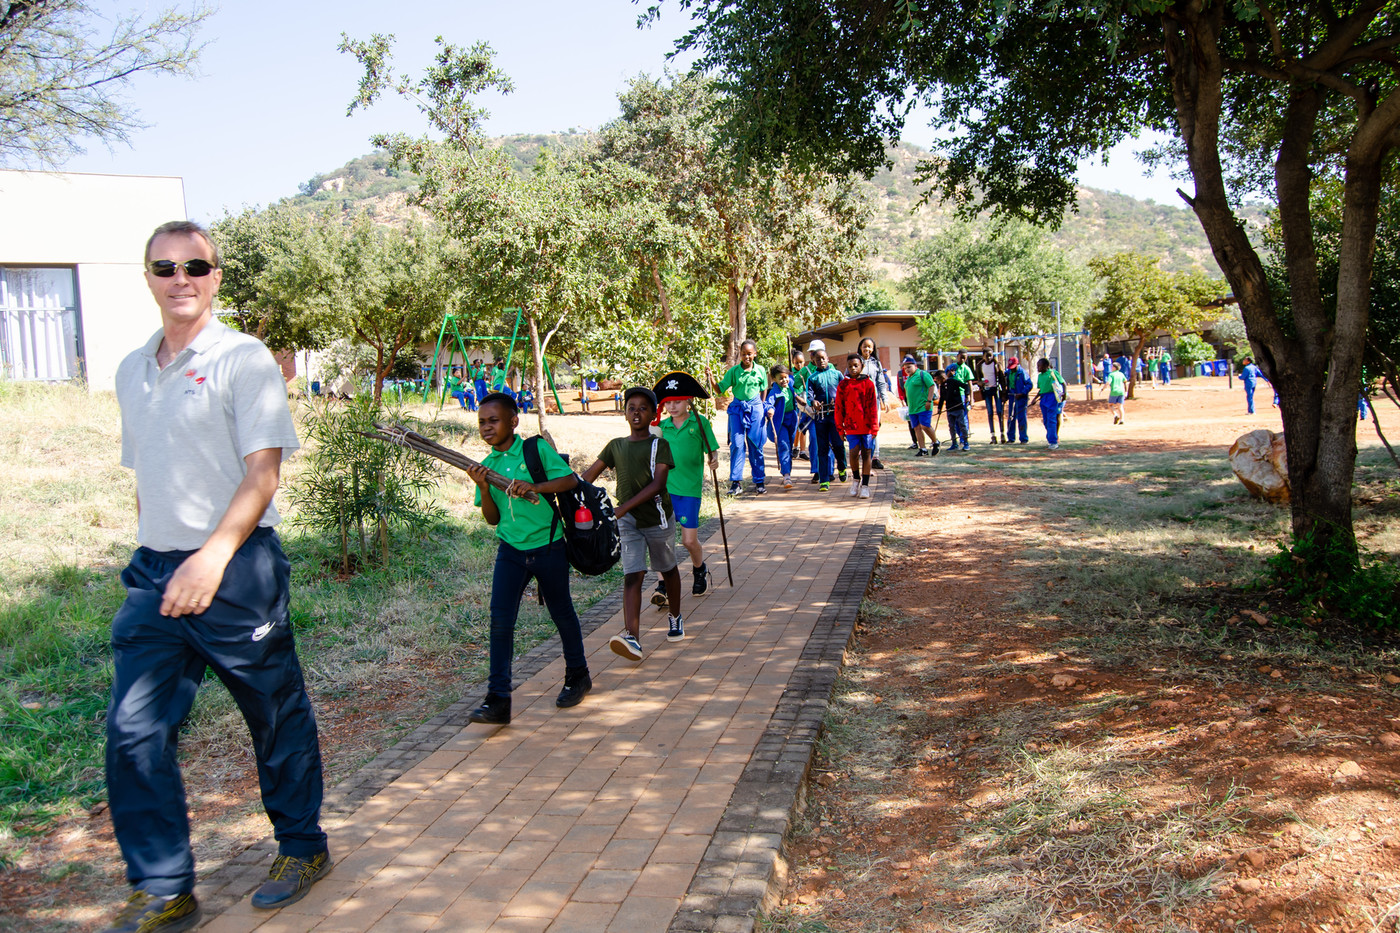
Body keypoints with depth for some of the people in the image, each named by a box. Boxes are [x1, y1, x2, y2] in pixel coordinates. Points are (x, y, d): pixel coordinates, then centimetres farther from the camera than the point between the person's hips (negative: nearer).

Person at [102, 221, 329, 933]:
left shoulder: (243, 359, -7)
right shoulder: (132, 370, 13)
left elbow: (263, 470, -15)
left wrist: (211, 558, -24)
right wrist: (152, 556, 16)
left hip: (236, 569, -6)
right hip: (155, 573, 6)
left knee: (277, 717, 8)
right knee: (133, 729, 1)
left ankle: (302, 848, 28)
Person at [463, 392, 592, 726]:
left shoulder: (537, 449, -6)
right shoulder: (487, 466, 6)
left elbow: (571, 480, -13)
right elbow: (492, 519, 5)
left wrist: (534, 486, -26)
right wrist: (483, 488, -12)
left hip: (548, 546, -3)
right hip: (510, 550, 3)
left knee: (561, 613, 13)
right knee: (500, 620, -7)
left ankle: (577, 675, 36)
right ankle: (497, 699, -4)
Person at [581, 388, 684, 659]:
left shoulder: (659, 445, -5)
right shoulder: (615, 446, 8)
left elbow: (657, 484, -17)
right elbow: (588, 476, 9)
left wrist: (622, 509, -26)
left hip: (657, 518, -2)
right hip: (628, 521, 2)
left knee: (667, 569, 17)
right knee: (632, 575, -11)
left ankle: (675, 618, 40)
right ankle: (631, 637, -23)